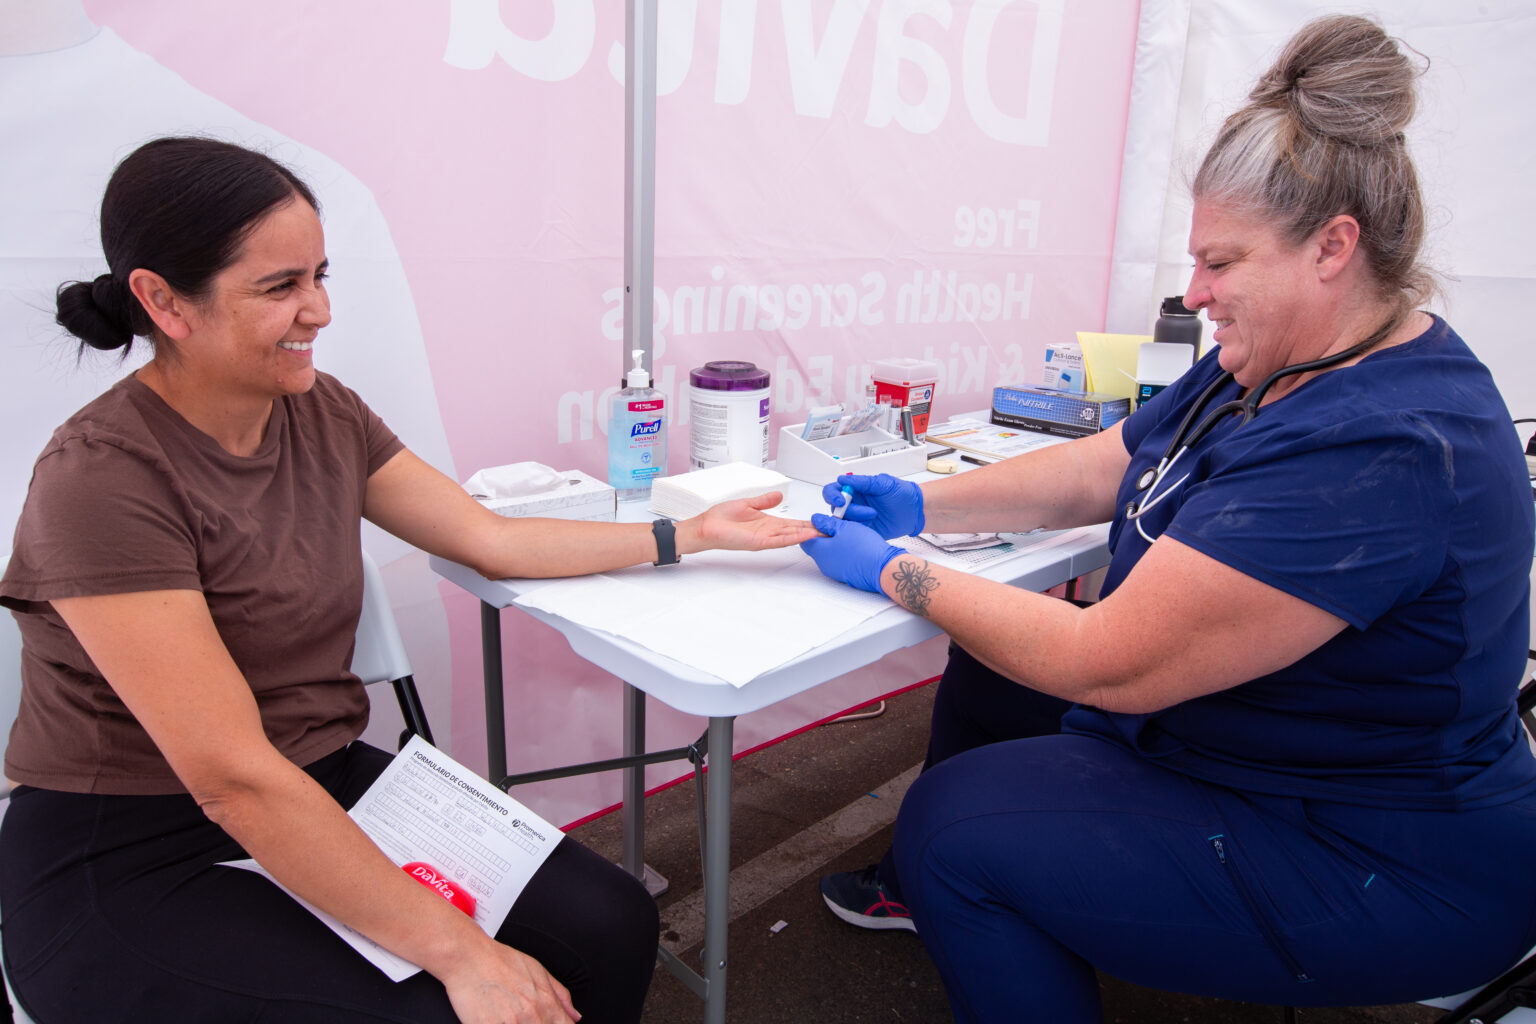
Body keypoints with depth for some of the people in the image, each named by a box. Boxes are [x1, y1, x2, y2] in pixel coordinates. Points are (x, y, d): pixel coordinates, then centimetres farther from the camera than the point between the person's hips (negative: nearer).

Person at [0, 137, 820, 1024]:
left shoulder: (322, 412, 1)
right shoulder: (104, 480, -20)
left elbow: (494, 541, 7)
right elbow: (233, 778, -25)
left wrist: (691, 535, 4)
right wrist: (457, 951, -24)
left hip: (324, 786, 6)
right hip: (129, 867, -5)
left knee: (609, 927, -11)